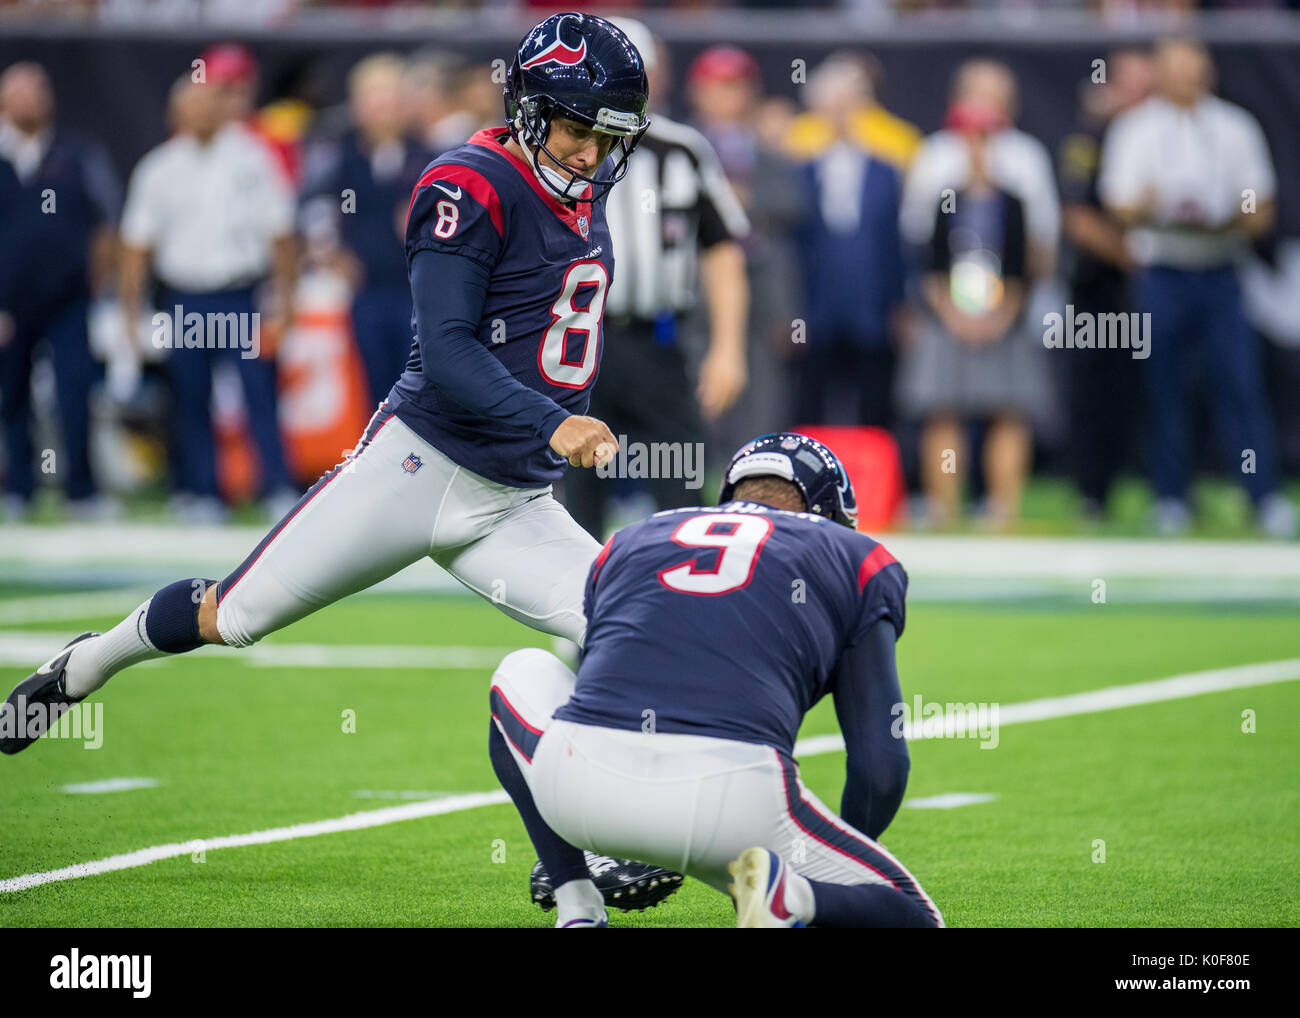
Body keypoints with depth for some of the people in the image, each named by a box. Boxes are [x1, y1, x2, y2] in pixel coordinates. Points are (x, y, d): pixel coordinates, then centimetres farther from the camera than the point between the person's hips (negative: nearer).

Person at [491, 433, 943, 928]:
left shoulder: (629, 542, 30)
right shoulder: (854, 560, 22)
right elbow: (881, 766, 16)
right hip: (735, 796, -2)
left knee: (524, 672, 37)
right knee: (914, 920, 18)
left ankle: (576, 906, 21)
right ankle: (793, 896, -15)